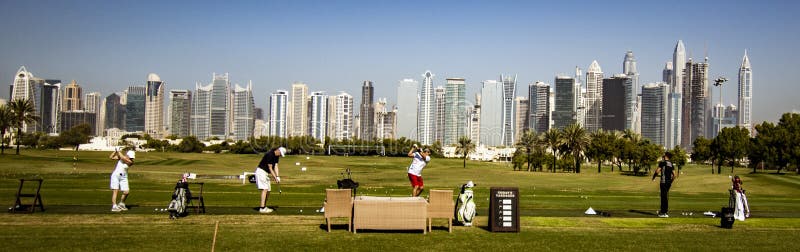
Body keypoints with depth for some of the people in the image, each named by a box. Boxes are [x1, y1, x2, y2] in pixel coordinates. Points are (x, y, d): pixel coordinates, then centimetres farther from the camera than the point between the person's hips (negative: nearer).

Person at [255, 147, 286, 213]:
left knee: (268, 190, 9)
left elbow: (276, 167, 3)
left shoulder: (276, 156, 8)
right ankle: (262, 208, -22)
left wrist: (278, 177, -8)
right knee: (265, 189, -18)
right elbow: (270, 168, -19)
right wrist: (275, 178, -17)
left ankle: (264, 207, 16)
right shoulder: (270, 155, -22)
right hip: (261, 171, -10)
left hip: (266, 173, 10)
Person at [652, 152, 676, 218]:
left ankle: (663, 213, -4)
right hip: (669, 182, 7)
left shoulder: (663, 163, -8)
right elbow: (674, 175, 11)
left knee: (664, 197, -5)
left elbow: (657, 171, -14)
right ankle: (663, 211, 22)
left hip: (664, 182, -7)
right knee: (665, 196, 15)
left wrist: (653, 177, 3)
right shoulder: (671, 164, 13)